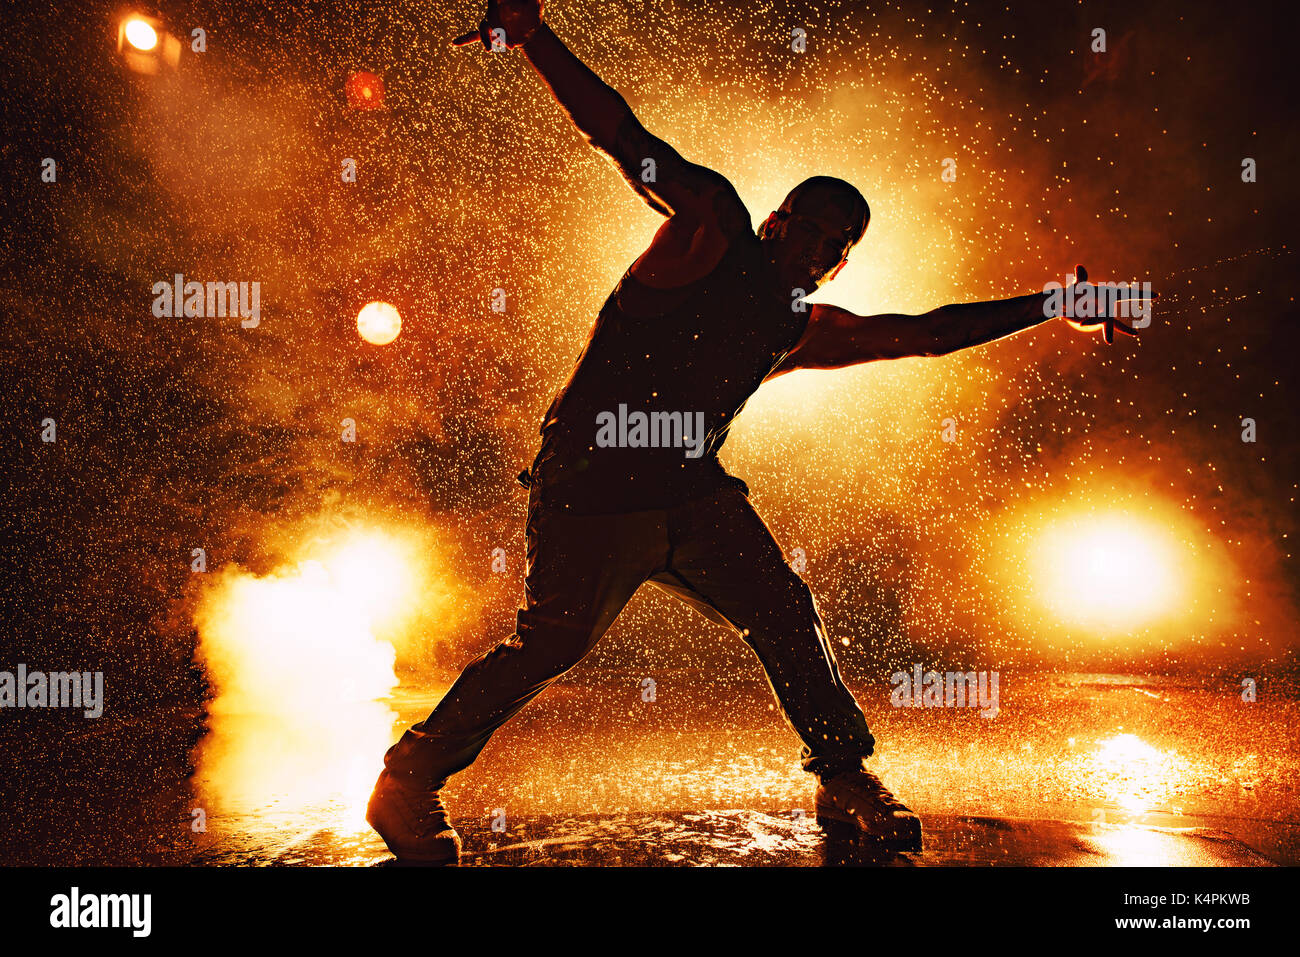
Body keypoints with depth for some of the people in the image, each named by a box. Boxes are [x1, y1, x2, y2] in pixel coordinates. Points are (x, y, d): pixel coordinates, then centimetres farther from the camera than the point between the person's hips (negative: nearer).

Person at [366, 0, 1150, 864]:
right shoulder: (714, 225, 0)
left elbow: (925, 332, 23)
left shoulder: (804, 330, 15)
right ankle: (408, 785, 9)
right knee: (551, 646, -8)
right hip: (590, 489, -6)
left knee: (785, 614, 1)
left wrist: (1047, 309, 24)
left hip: (693, 497, 6)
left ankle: (847, 780, 21)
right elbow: (624, 137, -8)